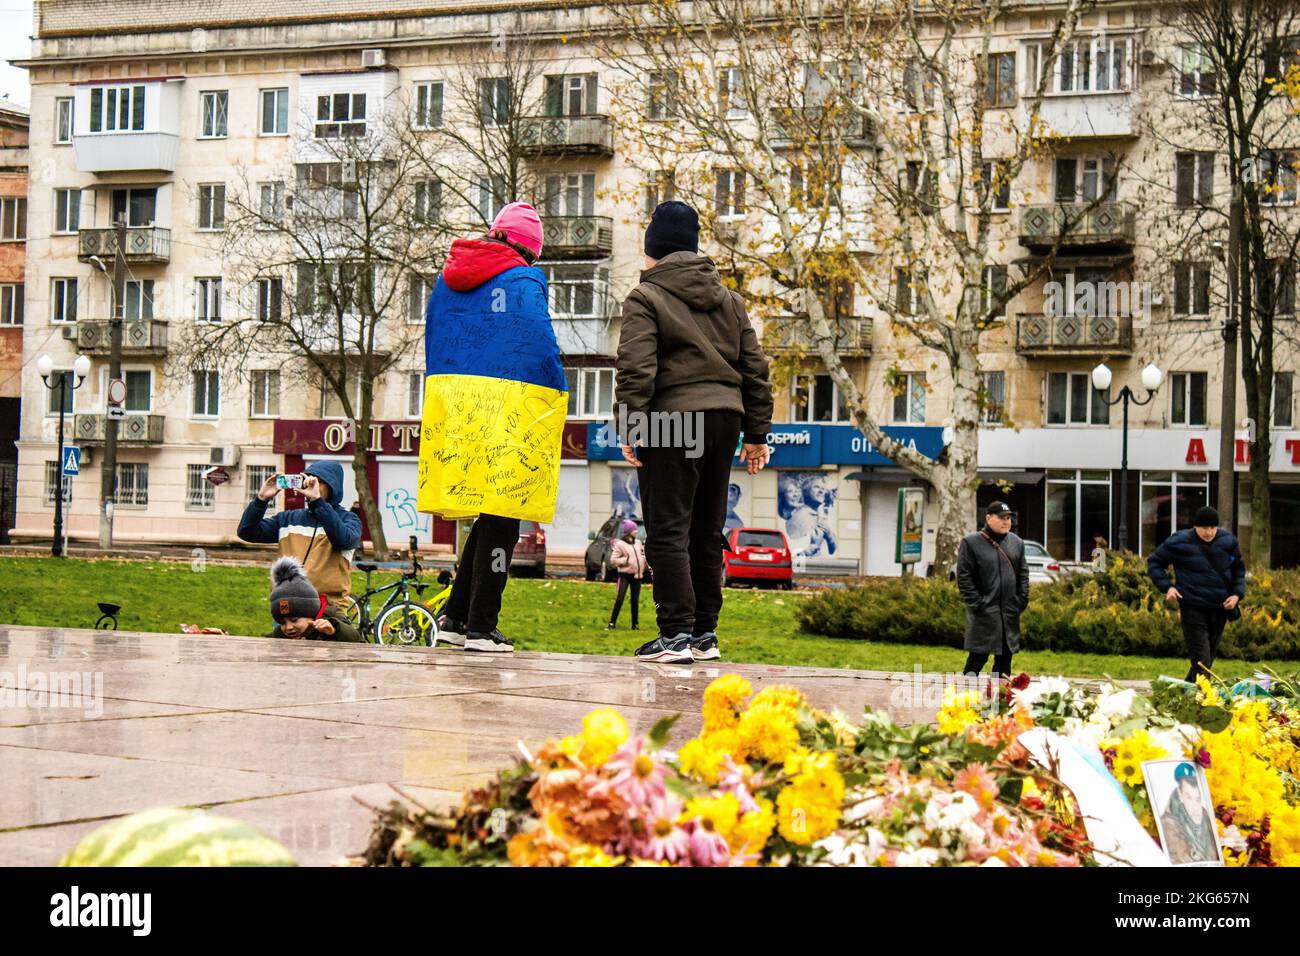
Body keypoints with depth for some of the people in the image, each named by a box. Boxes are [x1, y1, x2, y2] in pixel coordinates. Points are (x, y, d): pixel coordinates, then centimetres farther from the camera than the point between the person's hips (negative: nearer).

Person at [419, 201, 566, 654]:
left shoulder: (447, 280, 14)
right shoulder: (524, 282, -6)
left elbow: (432, 346, 18)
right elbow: (541, 349, -12)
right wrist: (555, 398, 0)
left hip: (451, 406, 6)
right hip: (507, 408, -6)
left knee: (488, 517, 16)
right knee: (501, 518, 0)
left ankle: (455, 617, 14)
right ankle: (481, 627, -1)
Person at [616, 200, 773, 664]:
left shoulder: (645, 299, -1)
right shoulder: (729, 300, 18)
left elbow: (636, 369, -14)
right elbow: (755, 368, 17)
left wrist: (631, 427, -14)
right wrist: (756, 433, 19)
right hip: (724, 418, 6)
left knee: (668, 532, -5)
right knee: (707, 533, 13)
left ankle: (677, 633, -11)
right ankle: (705, 633, 16)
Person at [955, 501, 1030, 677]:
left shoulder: (1016, 542, 12)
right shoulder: (971, 543, -4)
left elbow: (1023, 573, 15)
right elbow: (964, 577, -7)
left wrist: (1023, 600, 3)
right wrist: (977, 604, -13)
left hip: (1010, 613, 5)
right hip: (984, 613, -5)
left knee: (1005, 656, 9)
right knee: (978, 657, -7)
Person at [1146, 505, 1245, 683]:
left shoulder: (1228, 540, 2)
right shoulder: (1180, 542, -8)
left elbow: (1239, 568, 17)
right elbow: (1154, 562, 4)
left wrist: (1237, 593, 2)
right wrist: (1166, 587, -10)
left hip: (1220, 608, 5)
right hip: (1193, 608, -5)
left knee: (1209, 657, 13)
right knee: (1201, 661, -12)